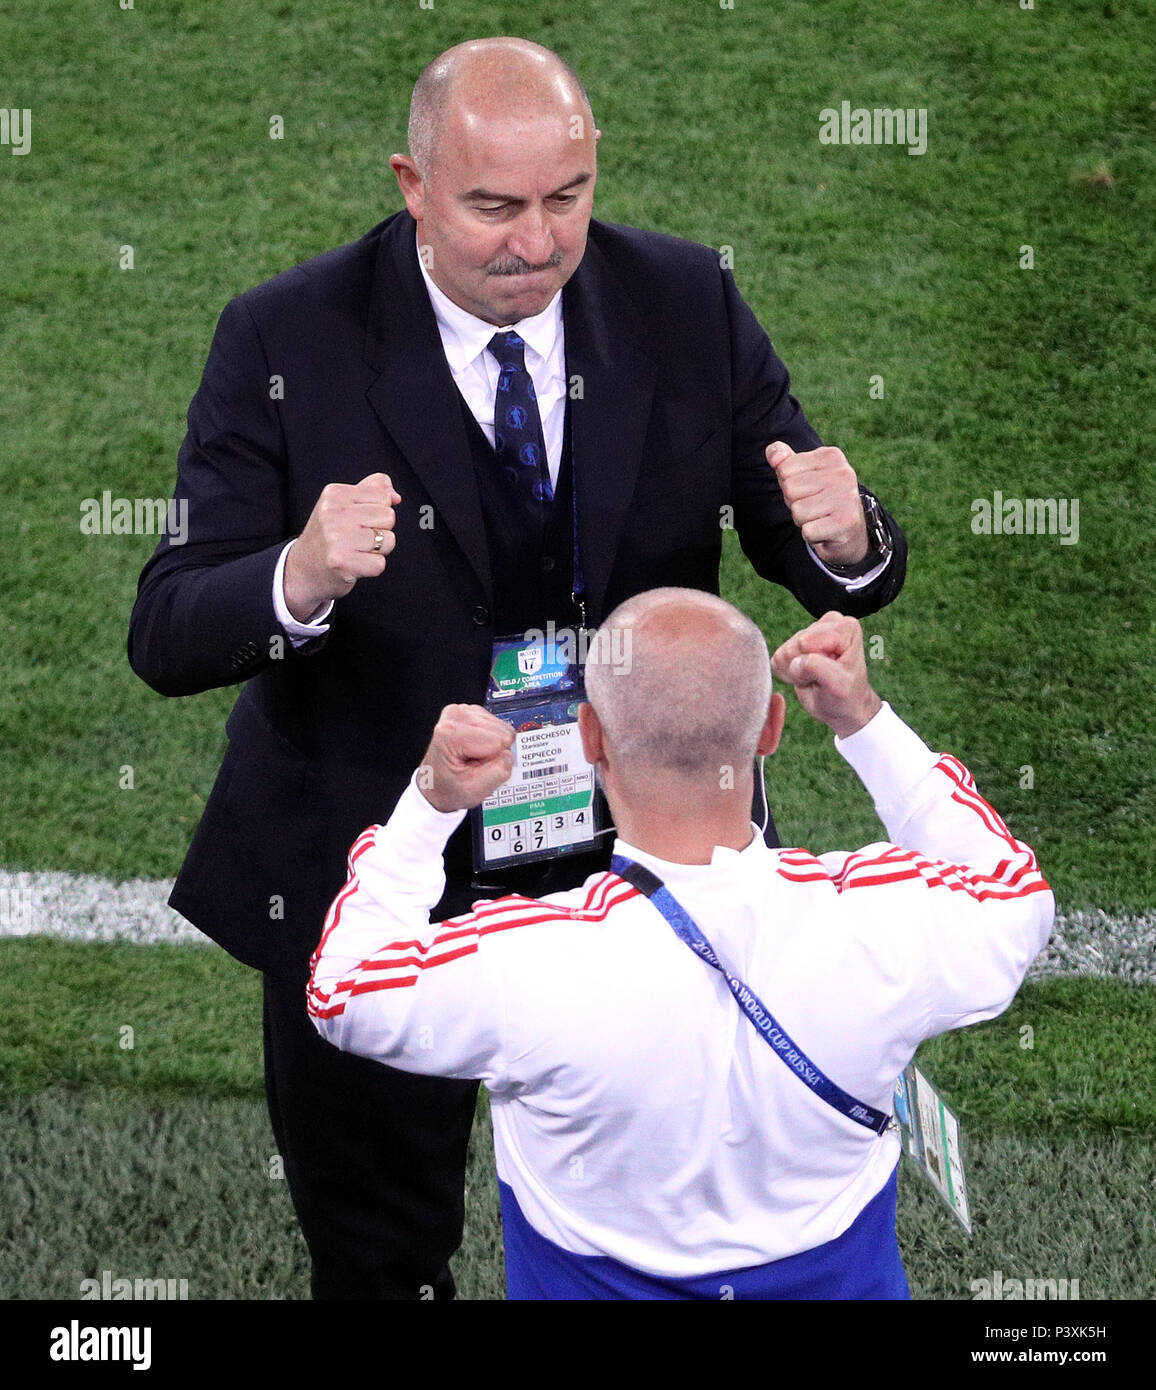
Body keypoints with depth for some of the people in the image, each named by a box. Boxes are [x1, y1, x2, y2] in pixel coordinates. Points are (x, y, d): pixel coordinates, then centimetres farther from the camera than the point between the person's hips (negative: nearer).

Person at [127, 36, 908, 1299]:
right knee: (377, 1267, 18)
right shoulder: (286, 341, -15)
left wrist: (845, 542, -28)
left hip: (642, 863, 2)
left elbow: (841, 573, -3)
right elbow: (165, 638, -18)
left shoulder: (686, 305, -8)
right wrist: (299, 580, -41)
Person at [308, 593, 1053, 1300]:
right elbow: (1013, 895, -2)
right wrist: (865, 720, -6)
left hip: (592, 1282, -1)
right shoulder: (885, 920, -28)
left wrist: (431, 803, -10)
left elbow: (340, 983, -10)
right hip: (840, 1282, 2)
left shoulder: (518, 966, -32)